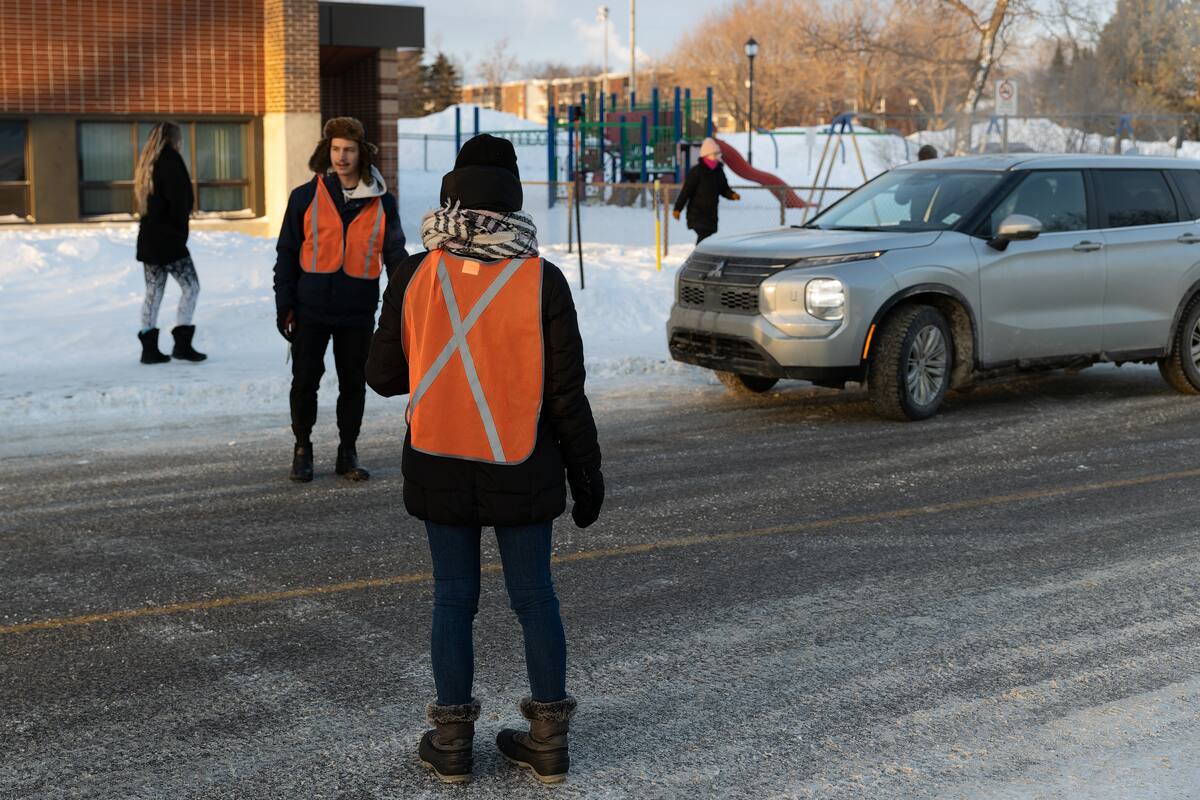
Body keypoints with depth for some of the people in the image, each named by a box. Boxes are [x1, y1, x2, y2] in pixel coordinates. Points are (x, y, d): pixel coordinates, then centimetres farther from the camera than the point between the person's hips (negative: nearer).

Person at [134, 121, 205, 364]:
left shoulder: (146, 163, 14)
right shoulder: (171, 160, -10)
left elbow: (143, 202, 15)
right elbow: (180, 200, -16)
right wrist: (181, 232, -3)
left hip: (147, 240, 8)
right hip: (169, 240, -8)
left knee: (153, 292, 9)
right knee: (190, 287, -1)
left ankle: (149, 348, 9)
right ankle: (182, 343, -6)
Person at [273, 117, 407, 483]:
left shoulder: (382, 203, 2)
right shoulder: (305, 197, -1)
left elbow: (395, 256, 7)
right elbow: (287, 253, 3)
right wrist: (284, 305, -2)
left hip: (358, 312, 1)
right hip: (311, 308, -1)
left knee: (354, 383, 8)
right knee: (305, 381, 4)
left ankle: (348, 452, 22)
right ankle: (302, 449, 21)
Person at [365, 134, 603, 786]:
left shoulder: (414, 276, -7)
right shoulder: (540, 280, -10)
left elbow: (383, 375, 0)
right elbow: (566, 393, -8)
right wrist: (586, 474, 2)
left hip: (440, 466, 1)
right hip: (522, 468, 0)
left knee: (453, 597, 11)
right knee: (534, 595, 11)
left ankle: (452, 739, 20)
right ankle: (548, 737, 20)